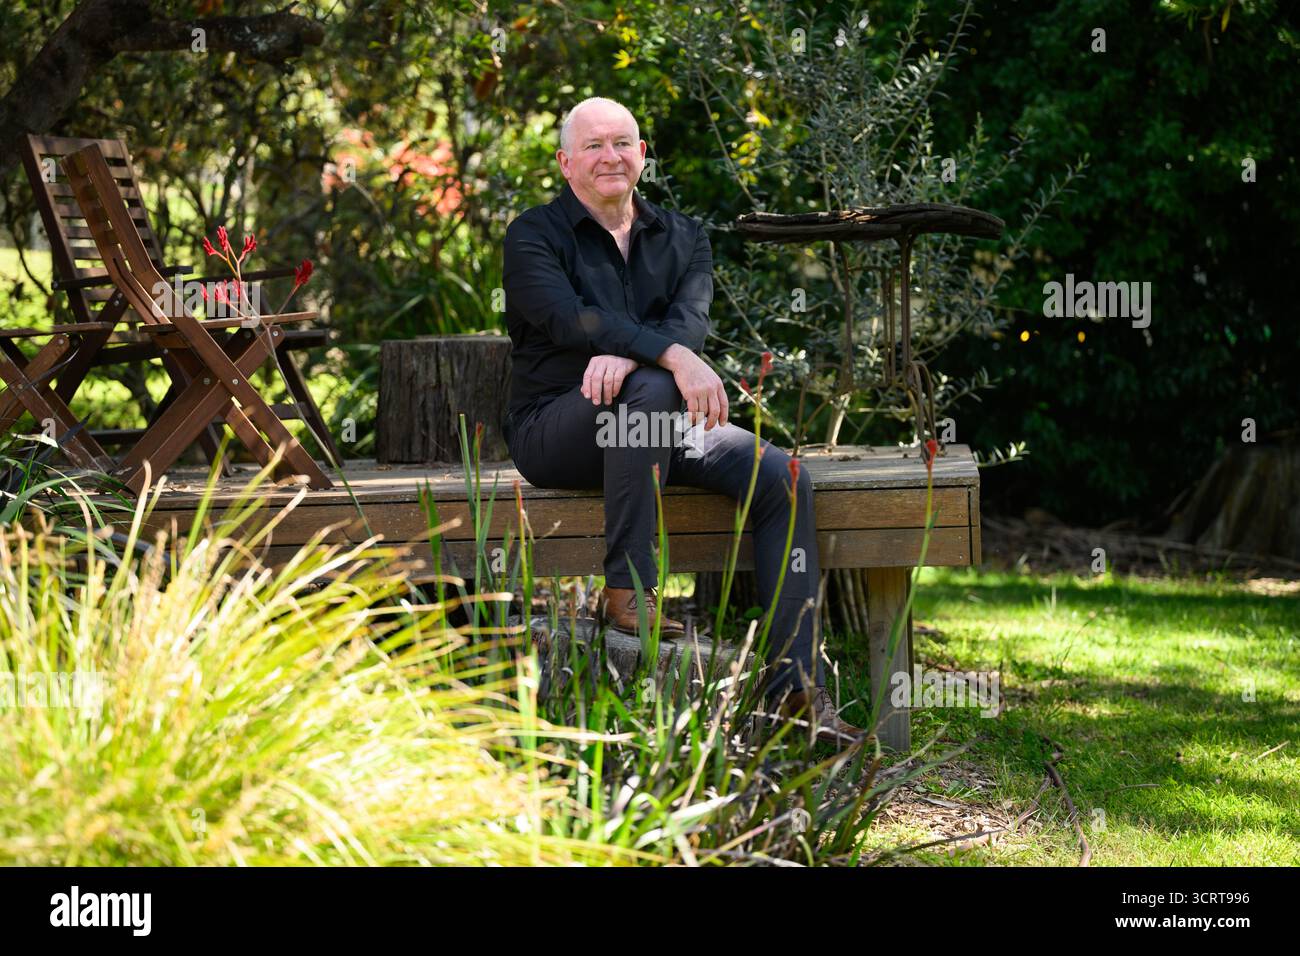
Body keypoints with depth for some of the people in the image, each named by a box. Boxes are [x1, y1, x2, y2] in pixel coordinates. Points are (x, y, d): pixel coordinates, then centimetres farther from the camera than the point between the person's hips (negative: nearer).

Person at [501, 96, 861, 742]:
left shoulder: (682, 237, 14)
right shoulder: (534, 235, 0)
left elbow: (690, 320, -6)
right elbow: (570, 318, -20)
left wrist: (625, 354, -29)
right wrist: (672, 357, -35)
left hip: (661, 424, 5)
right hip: (552, 431, -5)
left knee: (782, 476, -18)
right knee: (650, 390, -37)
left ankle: (796, 682, -21)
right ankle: (628, 591, -31)